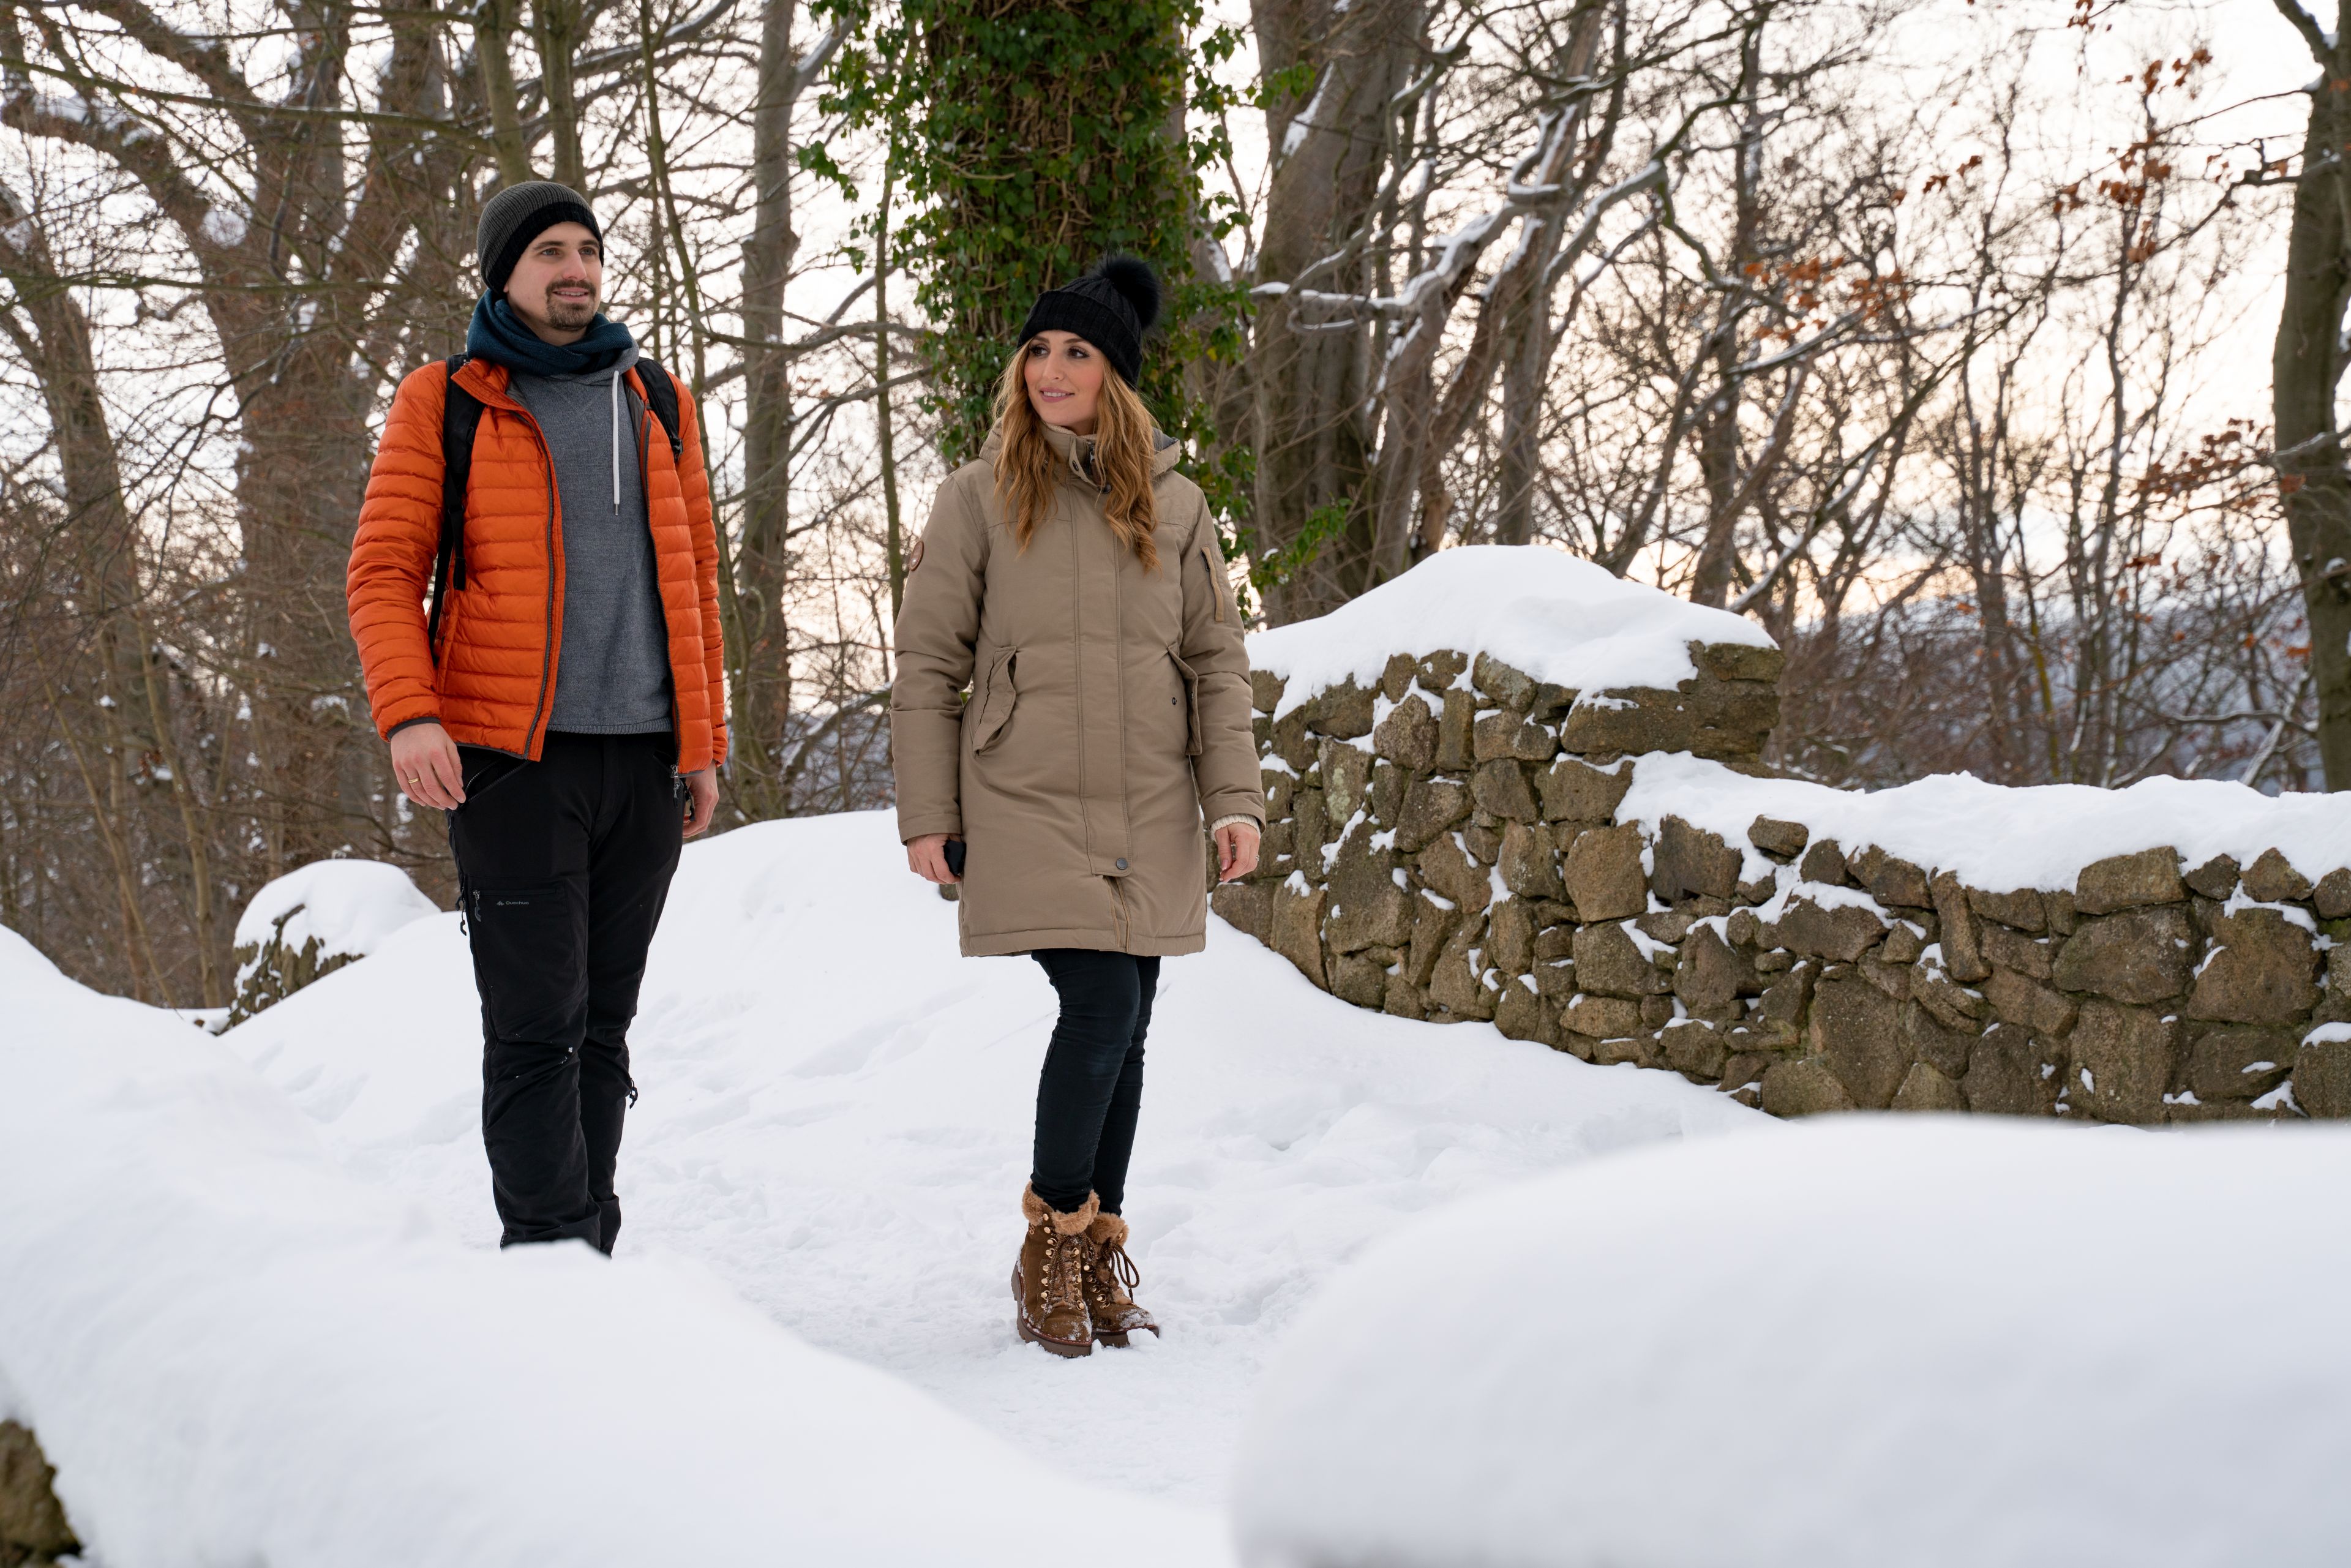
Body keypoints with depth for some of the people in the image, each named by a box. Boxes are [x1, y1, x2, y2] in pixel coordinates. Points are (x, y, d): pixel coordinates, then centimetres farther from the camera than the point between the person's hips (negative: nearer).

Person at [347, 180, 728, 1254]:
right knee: (537, 1027, -8)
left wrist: (702, 743, 12)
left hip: (643, 759, 4)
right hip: (512, 759, -4)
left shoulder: (656, 401, 15)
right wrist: (407, 713, -17)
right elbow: (384, 570, -1)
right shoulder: (443, 403, 4)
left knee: (603, 1026, 9)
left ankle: (590, 1250, 16)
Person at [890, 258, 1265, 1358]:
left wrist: (1235, 797, 1)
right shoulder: (979, 498, 2)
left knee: (1122, 1028, 5)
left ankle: (1100, 1249, 19)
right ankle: (1052, 1241, 1)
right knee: (1101, 1008, -15)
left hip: (1151, 814, 3)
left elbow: (1218, 658, 10)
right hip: (1028, 805, -3)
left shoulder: (1174, 505, 9)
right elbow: (928, 662, 2)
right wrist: (925, 813, -2)